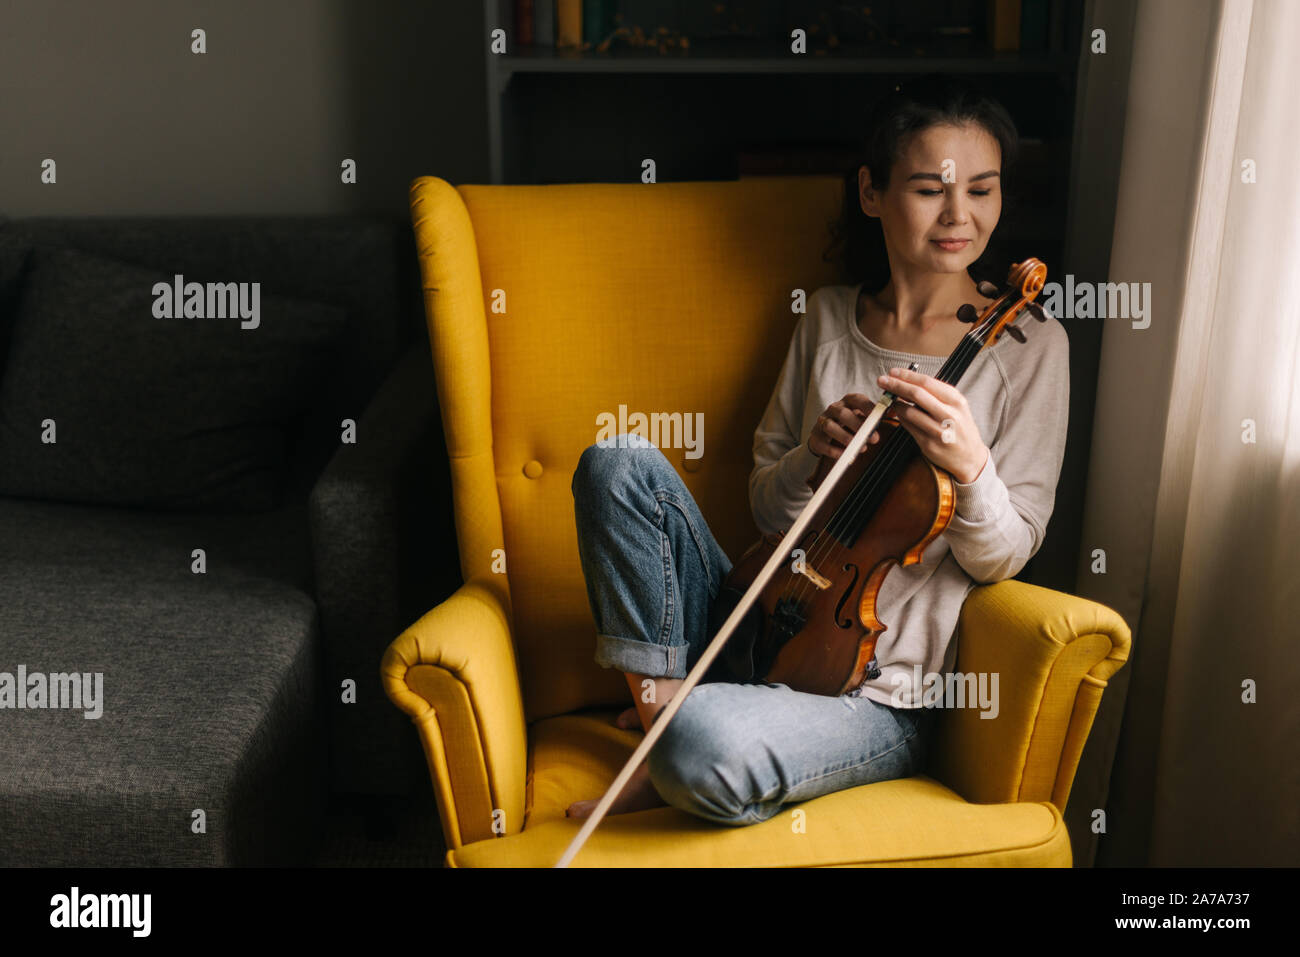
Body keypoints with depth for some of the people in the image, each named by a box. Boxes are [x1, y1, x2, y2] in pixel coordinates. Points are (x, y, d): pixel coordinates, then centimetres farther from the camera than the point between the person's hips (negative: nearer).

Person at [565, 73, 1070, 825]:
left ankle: (669, 772, 1)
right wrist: (813, 451, -12)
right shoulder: (828, 318, 7)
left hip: (883, 695, -5)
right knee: (616, 462, -13)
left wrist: (969, 466, -27)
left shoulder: (1029, 346, -4)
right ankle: (661, 704, -8)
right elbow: (769, 509, 11)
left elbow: (1003, 558, -5)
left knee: (703, 746, -35)